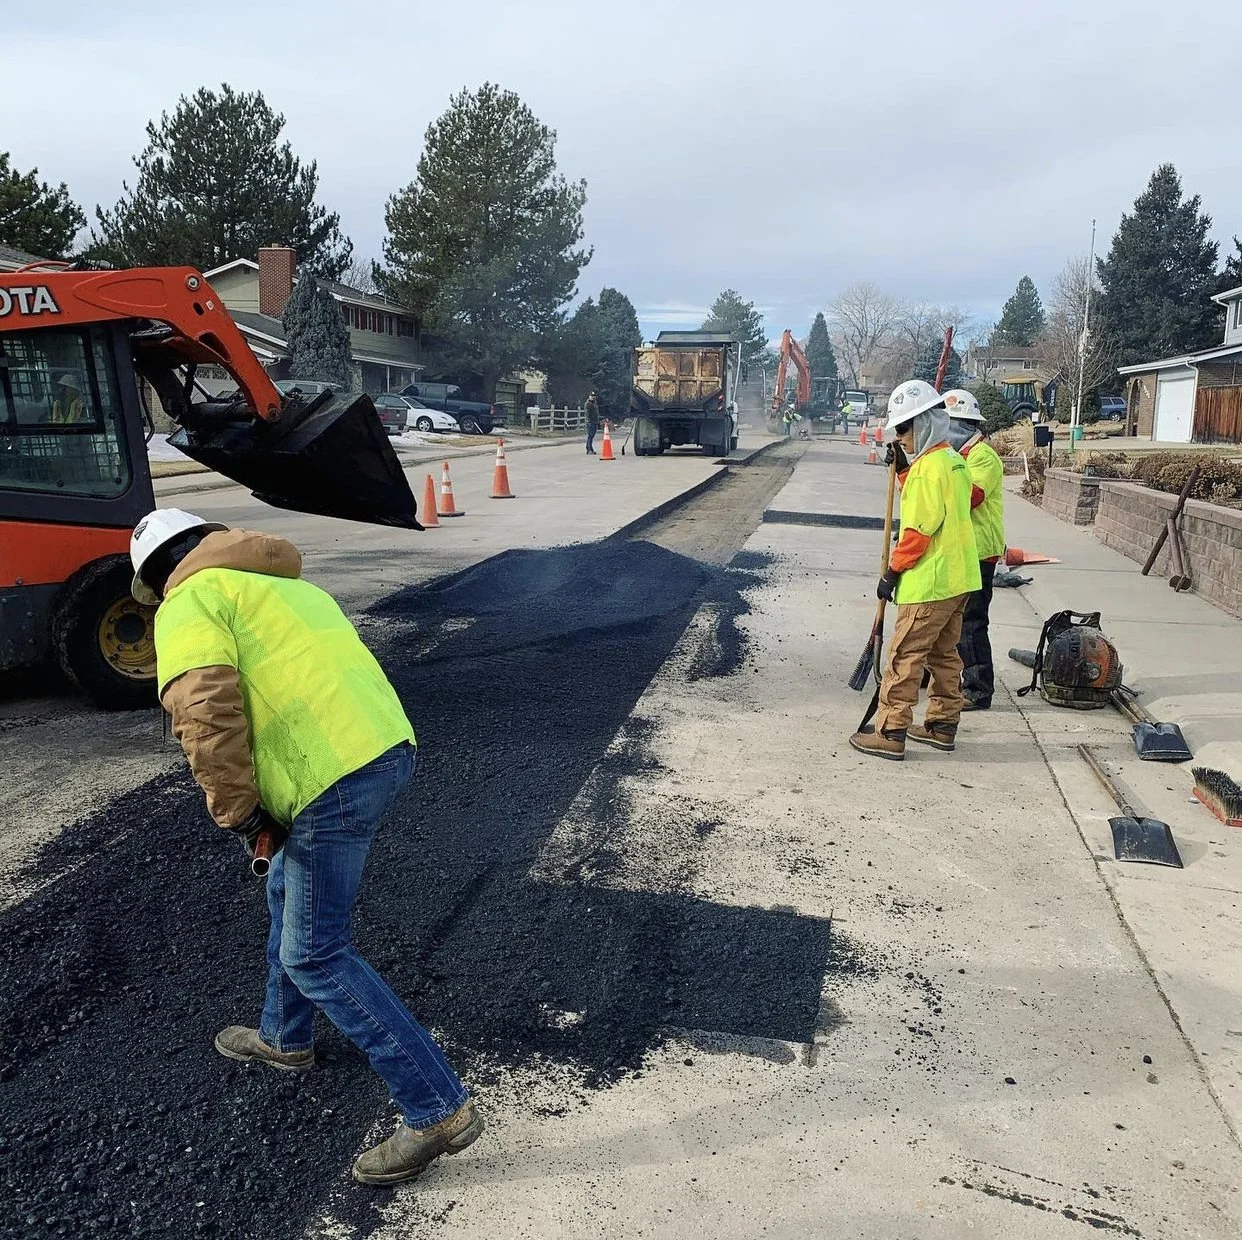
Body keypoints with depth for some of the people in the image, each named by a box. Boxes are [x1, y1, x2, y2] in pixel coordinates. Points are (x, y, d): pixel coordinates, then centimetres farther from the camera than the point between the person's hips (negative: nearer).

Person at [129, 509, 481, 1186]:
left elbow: (206, 714, -17)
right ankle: (284, 1037, 49)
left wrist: (236, 811, -5)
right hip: (389, 749, 9)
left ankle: (438, 1109, 5)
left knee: (315, 956, 2)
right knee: (288, 892, 29)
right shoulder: (287, 585, 26)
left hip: (336, 783, -9)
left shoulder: (190, 603, -1)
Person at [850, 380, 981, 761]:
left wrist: (893, 572, -12)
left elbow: (918, 530, -20)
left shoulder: (928, 467, -17)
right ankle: (942, 724, 26)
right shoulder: (954, 461, 12)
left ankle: (890, 733, -1)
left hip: (929, 583, -10)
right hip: (958, 578, 10)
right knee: (943, 652, 17)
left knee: (904, 655, -5)